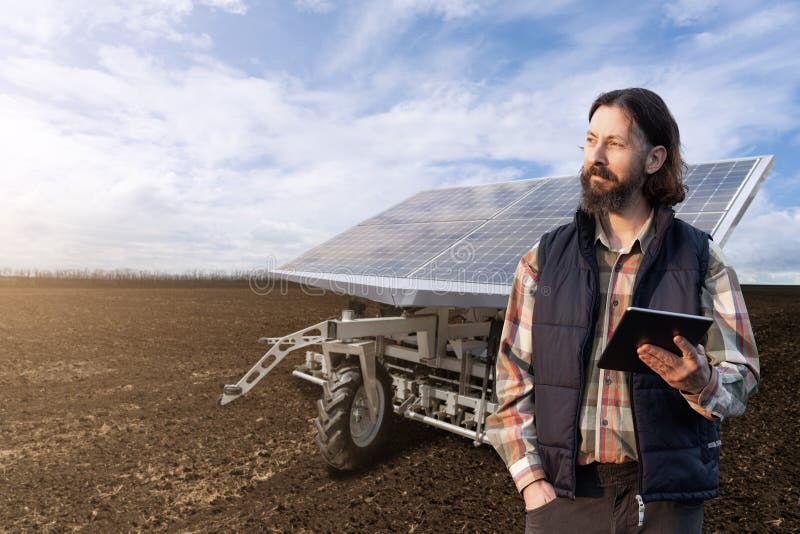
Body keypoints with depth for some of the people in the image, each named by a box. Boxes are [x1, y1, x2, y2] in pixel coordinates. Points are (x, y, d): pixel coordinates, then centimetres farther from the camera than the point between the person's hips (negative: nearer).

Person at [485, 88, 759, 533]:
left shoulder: (703, 260, -1)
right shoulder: (543, 260, -1)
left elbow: (740, 378, 0)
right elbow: (514, 375, -1)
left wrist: (700, 382, -22)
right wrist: (531, 480, -7)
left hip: (665, 496, 0)